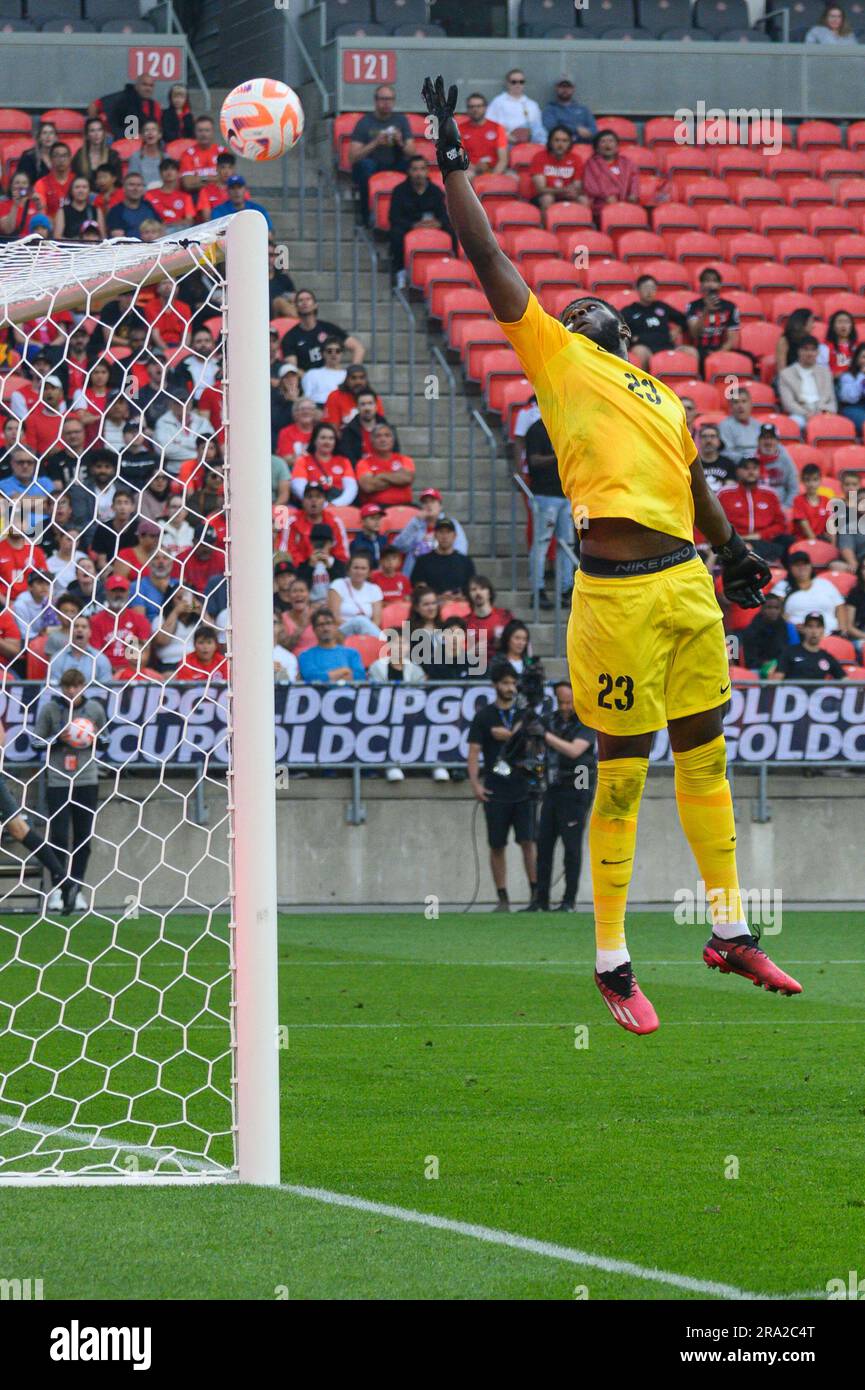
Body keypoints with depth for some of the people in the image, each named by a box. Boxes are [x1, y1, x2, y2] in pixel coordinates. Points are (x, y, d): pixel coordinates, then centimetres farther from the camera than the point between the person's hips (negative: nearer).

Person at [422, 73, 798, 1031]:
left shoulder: (662, 395, 23)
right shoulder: (553, 353, 7)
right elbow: (485, 254, 3)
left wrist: (729, 551, 38)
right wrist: (452, 164, 2)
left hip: (686, 582, 6)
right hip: (617, 592, -6)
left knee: (705, 756, 12)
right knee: (621, 775, -3)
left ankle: (729, 933, 22)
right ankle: (611, 963, 5)